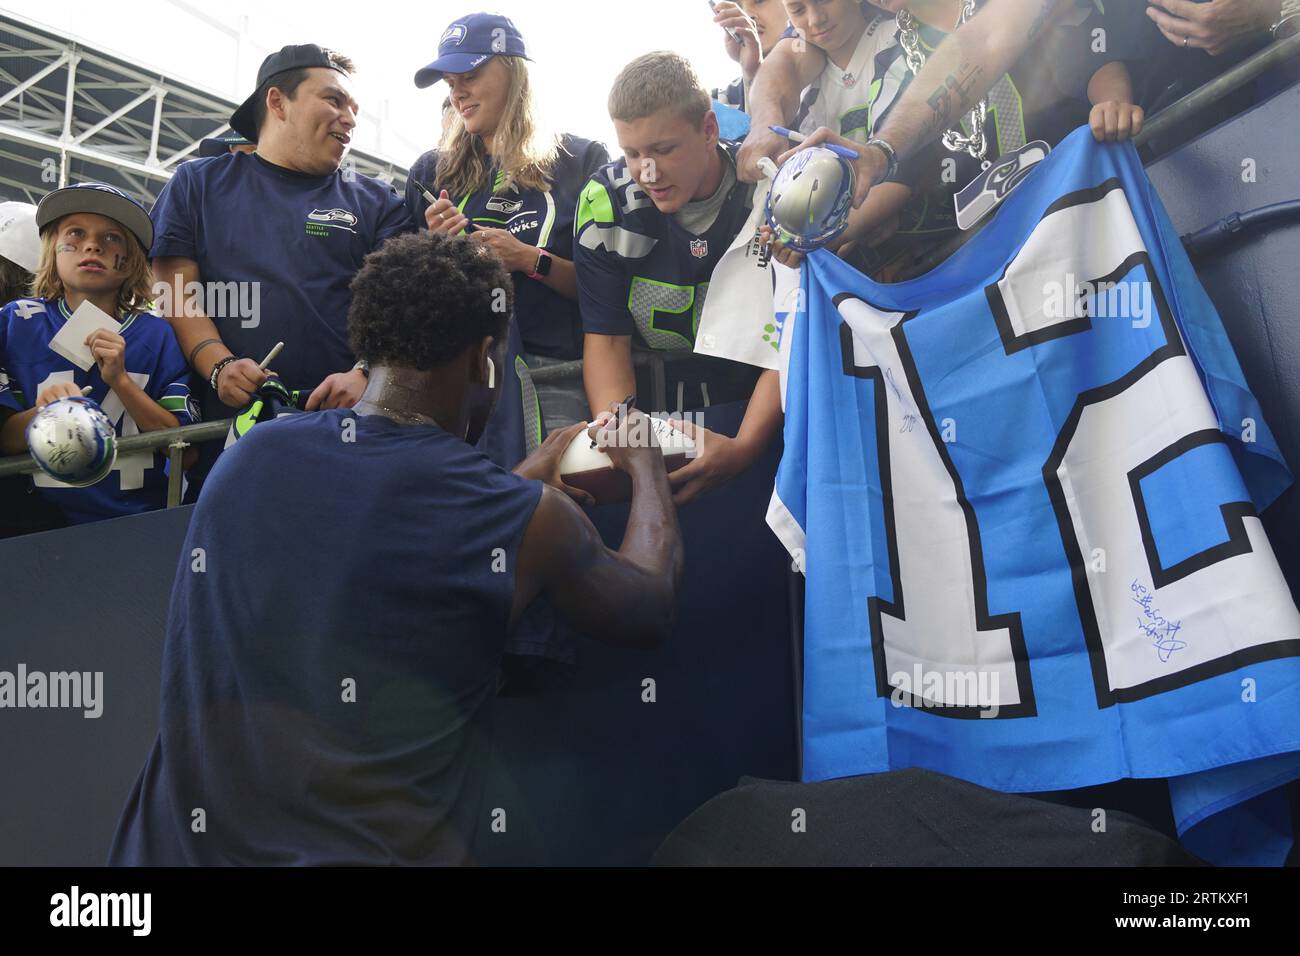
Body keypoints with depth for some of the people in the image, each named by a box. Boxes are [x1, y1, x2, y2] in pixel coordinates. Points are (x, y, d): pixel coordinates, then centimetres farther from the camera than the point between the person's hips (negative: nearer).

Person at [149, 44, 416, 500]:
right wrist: (218, 365, -12)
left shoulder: (377, 202, 14)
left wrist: (365, 374, -16)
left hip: (342, 430, 0)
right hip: (224, 423, 0)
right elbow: (175, 288, 6)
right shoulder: (198, 184, 15)